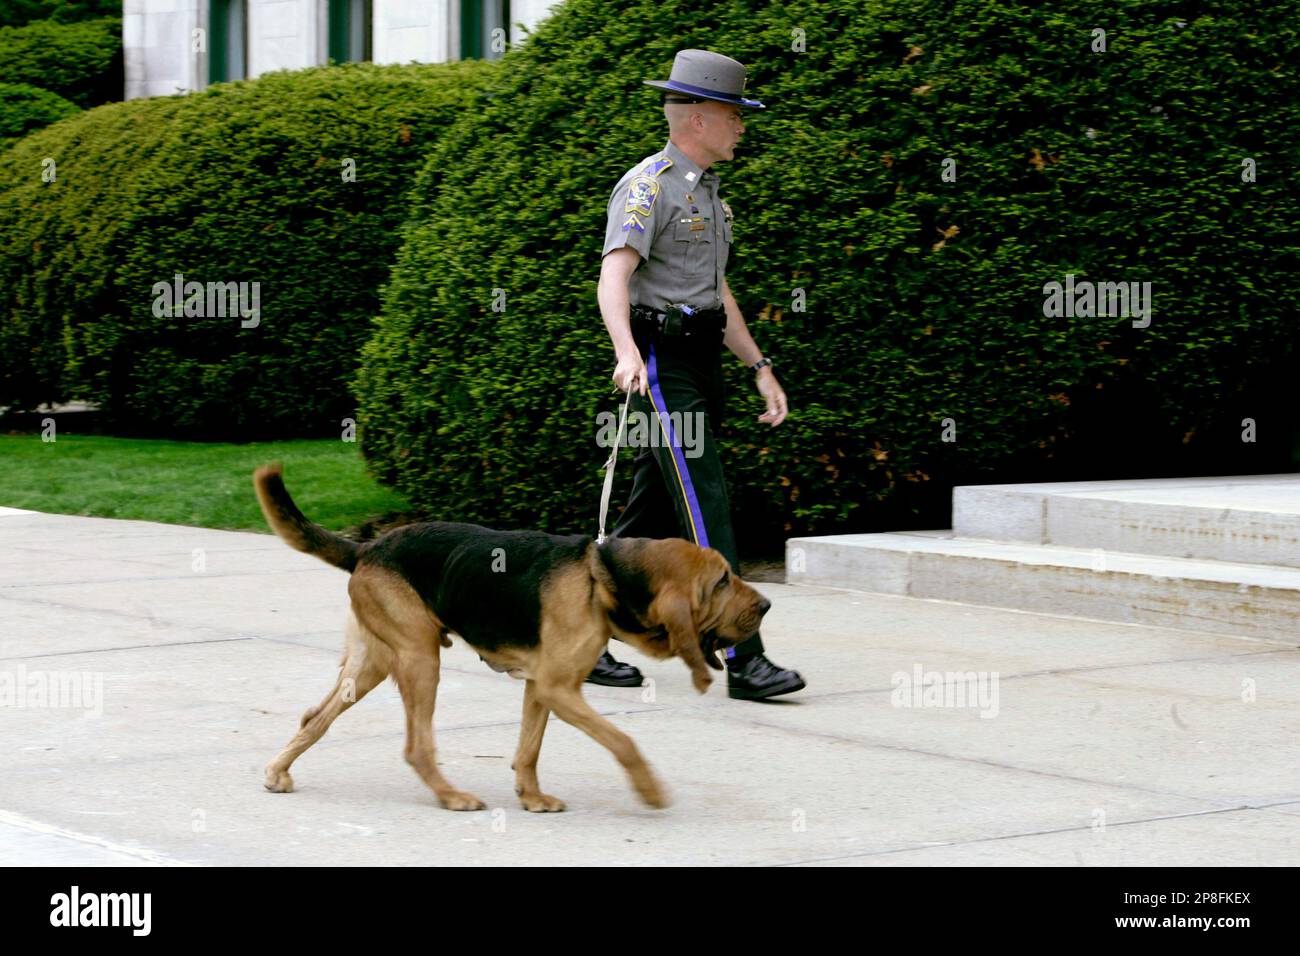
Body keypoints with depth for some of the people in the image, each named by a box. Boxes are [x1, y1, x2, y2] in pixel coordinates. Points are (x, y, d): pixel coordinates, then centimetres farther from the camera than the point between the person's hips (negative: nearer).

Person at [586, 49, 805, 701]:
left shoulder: (706, 192, 19)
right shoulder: (648, 185, -11)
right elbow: (613, 276, -24)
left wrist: (760, 368, 20)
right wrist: (626, 353, -40)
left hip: (700, 365, 9)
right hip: (661, 365, -9)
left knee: (652, 517, 10)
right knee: (706, 513, -14)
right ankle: (743, 660, -17)